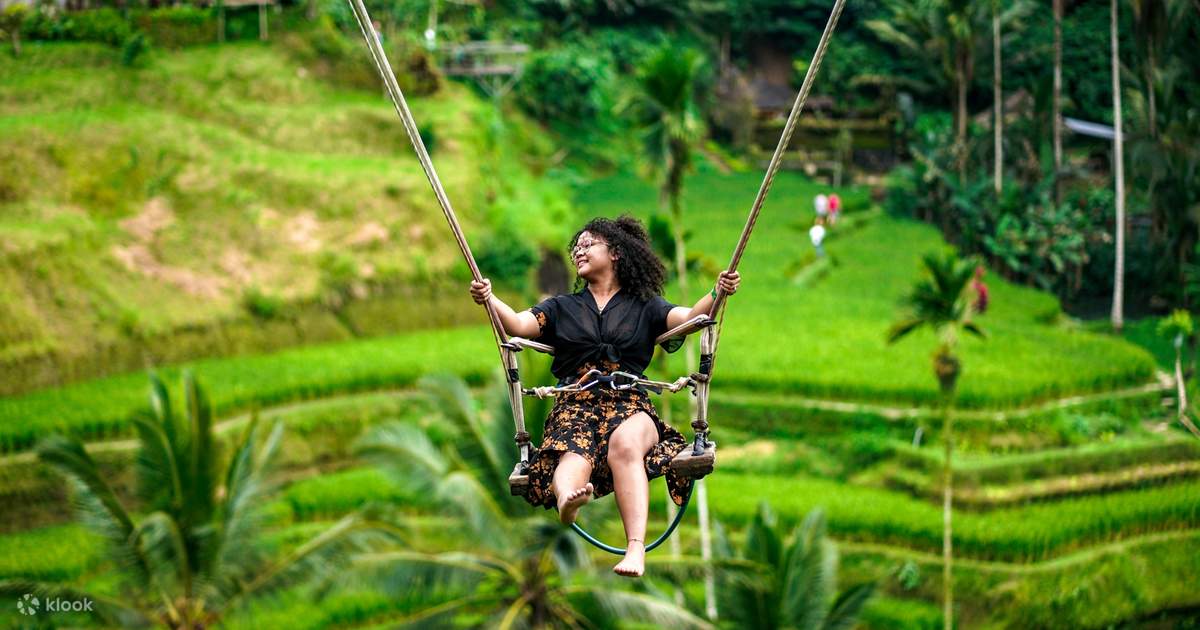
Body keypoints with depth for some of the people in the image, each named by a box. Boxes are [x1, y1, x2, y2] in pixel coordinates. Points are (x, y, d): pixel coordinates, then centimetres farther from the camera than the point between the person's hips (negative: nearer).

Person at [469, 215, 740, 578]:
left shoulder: (643, 307, 22)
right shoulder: (562, 308, 27)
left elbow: (688, 318, 4)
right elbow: (519, 324, 9)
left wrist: (717, 294, -16)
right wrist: (490, 300, -11)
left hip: (630, 406, -1)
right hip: (575, 407, 1)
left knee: (625, 444, -38)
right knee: (574, 456, -36)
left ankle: (636, 548, -54)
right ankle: (566, 499, -74)